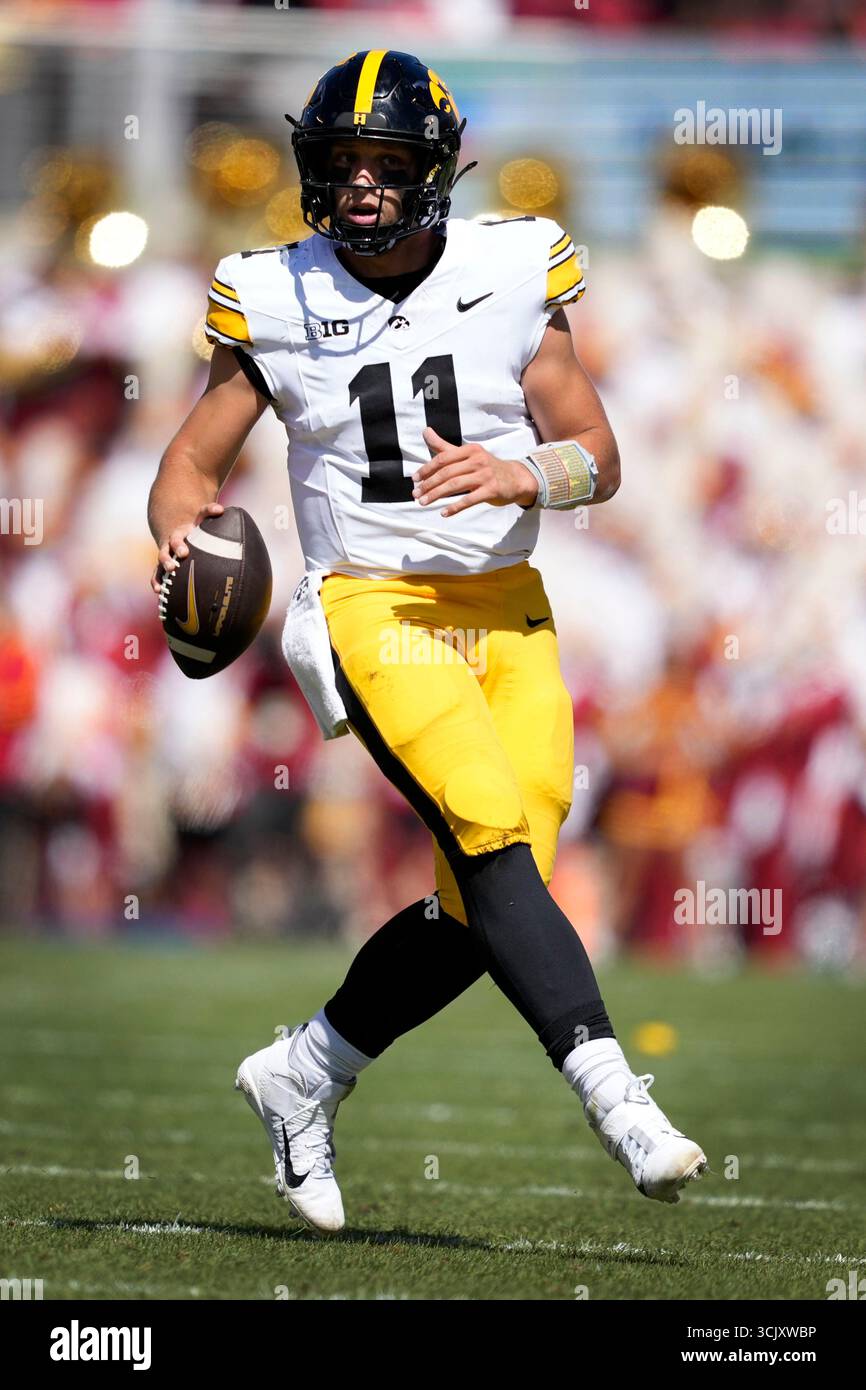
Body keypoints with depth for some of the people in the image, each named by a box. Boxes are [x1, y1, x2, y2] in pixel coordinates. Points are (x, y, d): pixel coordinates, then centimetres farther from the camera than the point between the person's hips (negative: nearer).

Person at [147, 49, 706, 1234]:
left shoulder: (511, 277, 0)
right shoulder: (277, 303, -1)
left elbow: (599, 459, 0)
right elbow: (191, 465, 6)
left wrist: (520, 475, -22)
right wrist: (182, 535, -17)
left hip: (507, 612, 3)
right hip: (377, 613, -3)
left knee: (481, 911, 1)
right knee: (494, 840, -24)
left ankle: (303, 1077, 22)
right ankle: (616, 1098, -30)